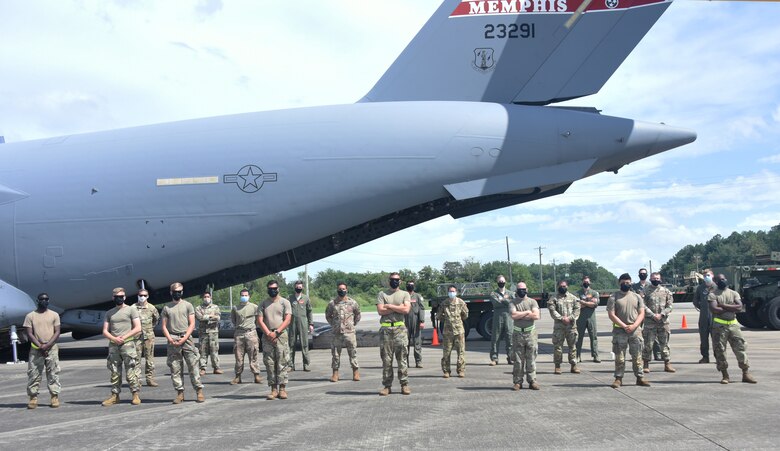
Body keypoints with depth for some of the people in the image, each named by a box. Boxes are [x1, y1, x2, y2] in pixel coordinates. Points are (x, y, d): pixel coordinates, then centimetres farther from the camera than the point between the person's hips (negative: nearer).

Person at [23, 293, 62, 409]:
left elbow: (57, 332, 1)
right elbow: (29, 333, 0)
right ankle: (33, 397, 4)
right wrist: (40, 346, -12)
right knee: (33, 374, -1)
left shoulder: (54, 315, 7)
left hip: (52, 348, 0)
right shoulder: (30, 316, 5)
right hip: (36, 349, 0)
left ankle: (55, 396, 3)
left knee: (53, 373, 0)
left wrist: (47, 345, -12)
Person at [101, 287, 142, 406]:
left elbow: (137, 328, -2)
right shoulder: (109, 313, 16)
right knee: (114, 373, 6)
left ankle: (135, 395, 0)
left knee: (130, 372, -6)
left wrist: (124, 337, -11)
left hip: (127, 344, -4)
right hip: (113, 346, 4)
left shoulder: (131, 309, 4)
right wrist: (114, 338, -7)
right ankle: (115, 396, 11)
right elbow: (105, 331, 12)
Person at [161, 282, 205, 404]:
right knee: (175, 368, 1)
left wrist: (184, 339, -9)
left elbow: (192, 324, 3)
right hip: (172, 340, 2)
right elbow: (164, 326, 9)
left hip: (186, 338, -2)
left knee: (193, 365, -5)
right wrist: (170, 339, -7)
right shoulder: (166, 308, 12)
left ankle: (199, 391, -2)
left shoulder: (187, 305, 8)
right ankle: (180, 392, 7)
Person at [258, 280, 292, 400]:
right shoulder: (263, 304, 13)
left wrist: (276, 333, -12)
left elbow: (288, 320, -3)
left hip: (281, 335, -3)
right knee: (269, 363, 1)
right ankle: (273, 389, 4)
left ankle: (282, 389, -4)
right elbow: (260, 320, 4)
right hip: (267, 337, 3)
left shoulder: (284, 302, 5)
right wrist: (268, 333, -9)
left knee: (282, 363, -6)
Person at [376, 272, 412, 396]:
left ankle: (404, 384, 4)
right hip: (385, 329, 0)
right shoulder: (382, 294, 9)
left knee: (402, 358, -1)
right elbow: (380, 311, -5)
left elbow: (406, 309, -7)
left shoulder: (404, 294, 10)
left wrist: (389, 306, -5)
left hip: (400, 328, 0)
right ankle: (387, 386, 8)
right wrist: (398, 308, -5)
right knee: (386, 359, 3)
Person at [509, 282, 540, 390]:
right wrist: (527, 312, -7)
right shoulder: (513, 303, 5)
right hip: (518, 333, 0)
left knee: (531, 359, 2)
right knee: (518, 360, 1)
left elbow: (536, 316, -8)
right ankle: (518, 382, 6)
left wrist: (520, 315, -9)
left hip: (531, 333, 1)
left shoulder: (532, 302, 7)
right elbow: (513, 315, -13)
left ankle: (532, 381, 8)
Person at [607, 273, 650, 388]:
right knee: (619, 356, 0)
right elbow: (611, 315, -6)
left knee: (637, 356, 5)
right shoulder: (613, 297, 1)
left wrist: (634, 326, -11)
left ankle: (640, 378, 11)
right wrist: (624, 326, -14)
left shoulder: (637, 297, 10)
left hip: (635, 330, 2)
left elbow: (641, 314, 5)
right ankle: (618, 379, 4)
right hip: (619, 330, -2)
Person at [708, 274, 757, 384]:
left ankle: (746, 374, 8)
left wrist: (723, 305, -12)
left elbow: (739, 307, -6)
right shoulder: (712, 294, 0)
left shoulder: (734, 293, 10)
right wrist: (731, 308, -8)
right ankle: (725, 375, 10)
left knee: (741, 347, 0)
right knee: (719, 350, 0)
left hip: (733, 324, 2)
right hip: (719, 326, -2)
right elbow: (714, 309, -15)